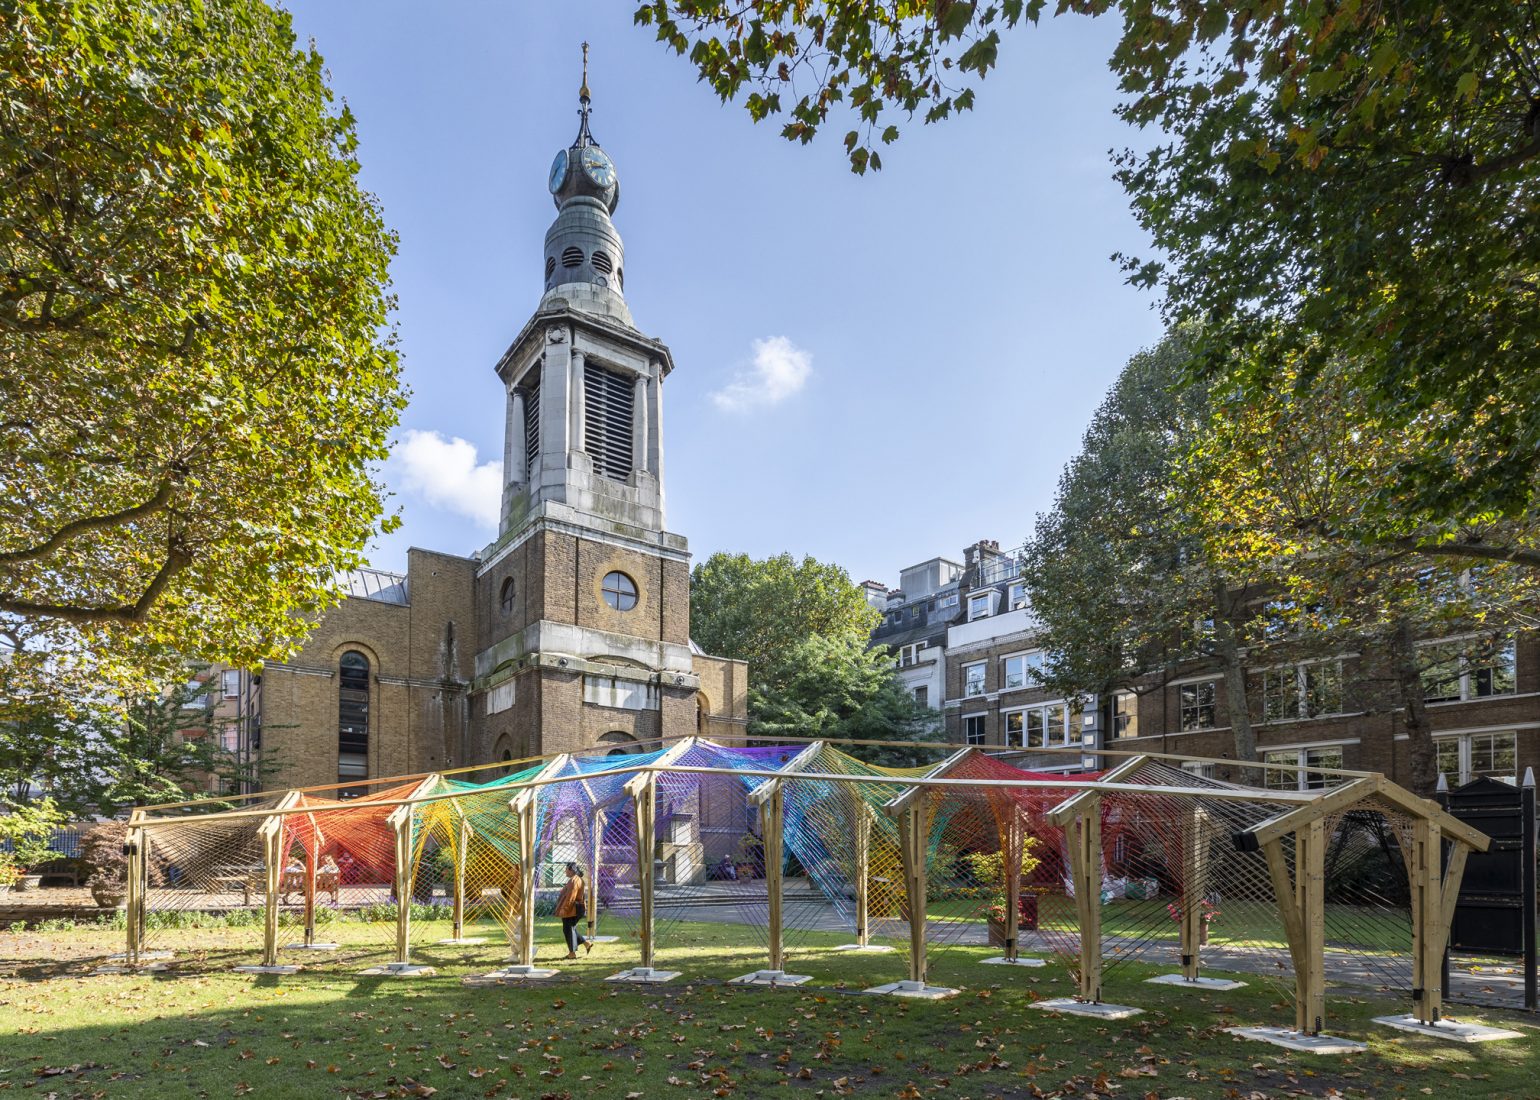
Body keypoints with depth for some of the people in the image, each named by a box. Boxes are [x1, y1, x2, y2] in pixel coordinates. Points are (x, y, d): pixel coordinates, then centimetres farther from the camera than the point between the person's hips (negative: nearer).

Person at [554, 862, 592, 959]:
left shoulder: (574, 881, -17)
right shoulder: (578, 880, 15)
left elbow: (570, 896, -23)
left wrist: (564, 908, -21)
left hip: (571, 910, -10)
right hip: (573, 910, 10)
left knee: (568, 929, -2)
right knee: (570, 929, 16)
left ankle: (572, 953, 4)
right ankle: (586, 943, 14)